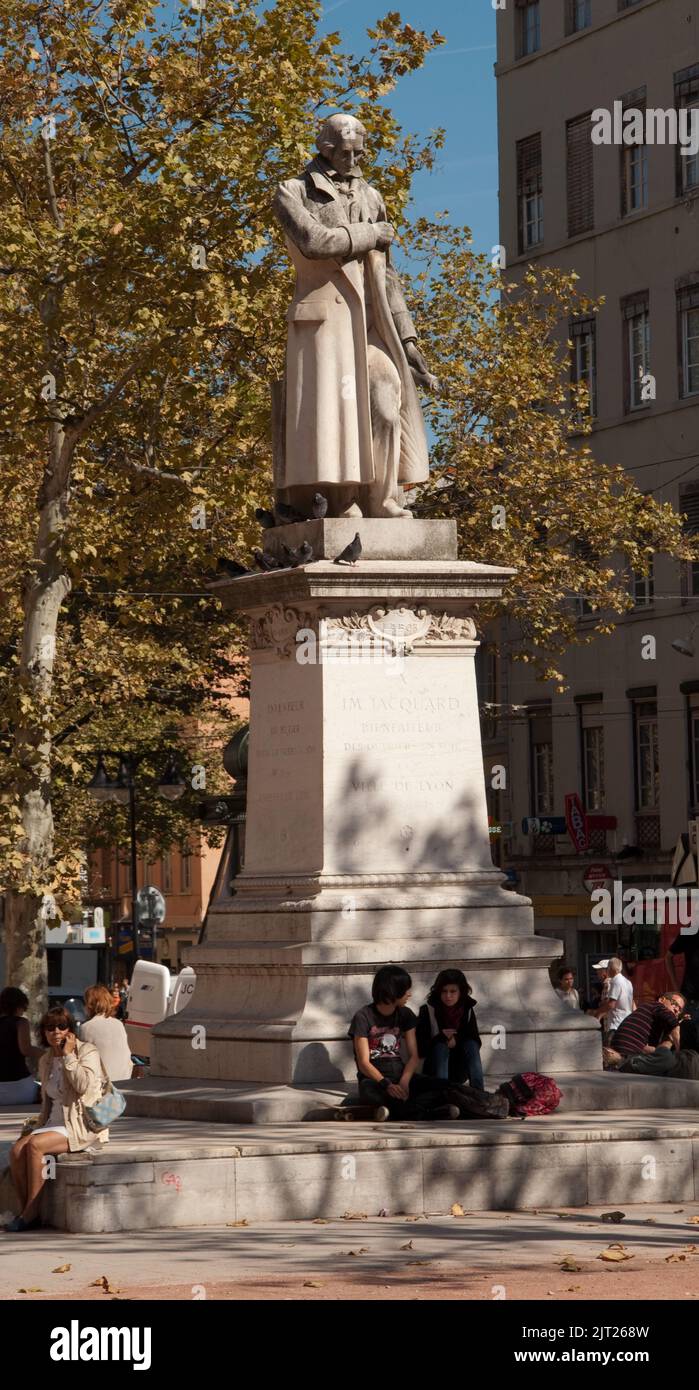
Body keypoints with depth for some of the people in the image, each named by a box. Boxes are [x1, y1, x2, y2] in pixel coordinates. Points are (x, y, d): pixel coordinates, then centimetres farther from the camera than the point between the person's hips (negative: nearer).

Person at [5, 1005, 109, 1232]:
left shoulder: (87, 1052, -3)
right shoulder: (46, 1061, 16)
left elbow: (84, 1085, -21)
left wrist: (69, 1056, -14)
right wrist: (38, 1128, 8)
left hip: (82, 1126, -6)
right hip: (55, 1123, 6)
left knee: (35, 1145, -30)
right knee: (16, 1150, -21)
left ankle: (32, 1213, -24)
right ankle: (25, 1212, -17)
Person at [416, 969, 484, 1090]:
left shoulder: (467, 1010, 1)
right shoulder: (428, 1011, -9)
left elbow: (476, 1041, -4)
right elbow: (419, 1048, -12)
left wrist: (457, 1039, -23)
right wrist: (441, 1037, -25)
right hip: (435, 1071, -3)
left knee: (471, 1044, -22)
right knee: (441, 1047, -30)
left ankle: (479, 1092, -32)